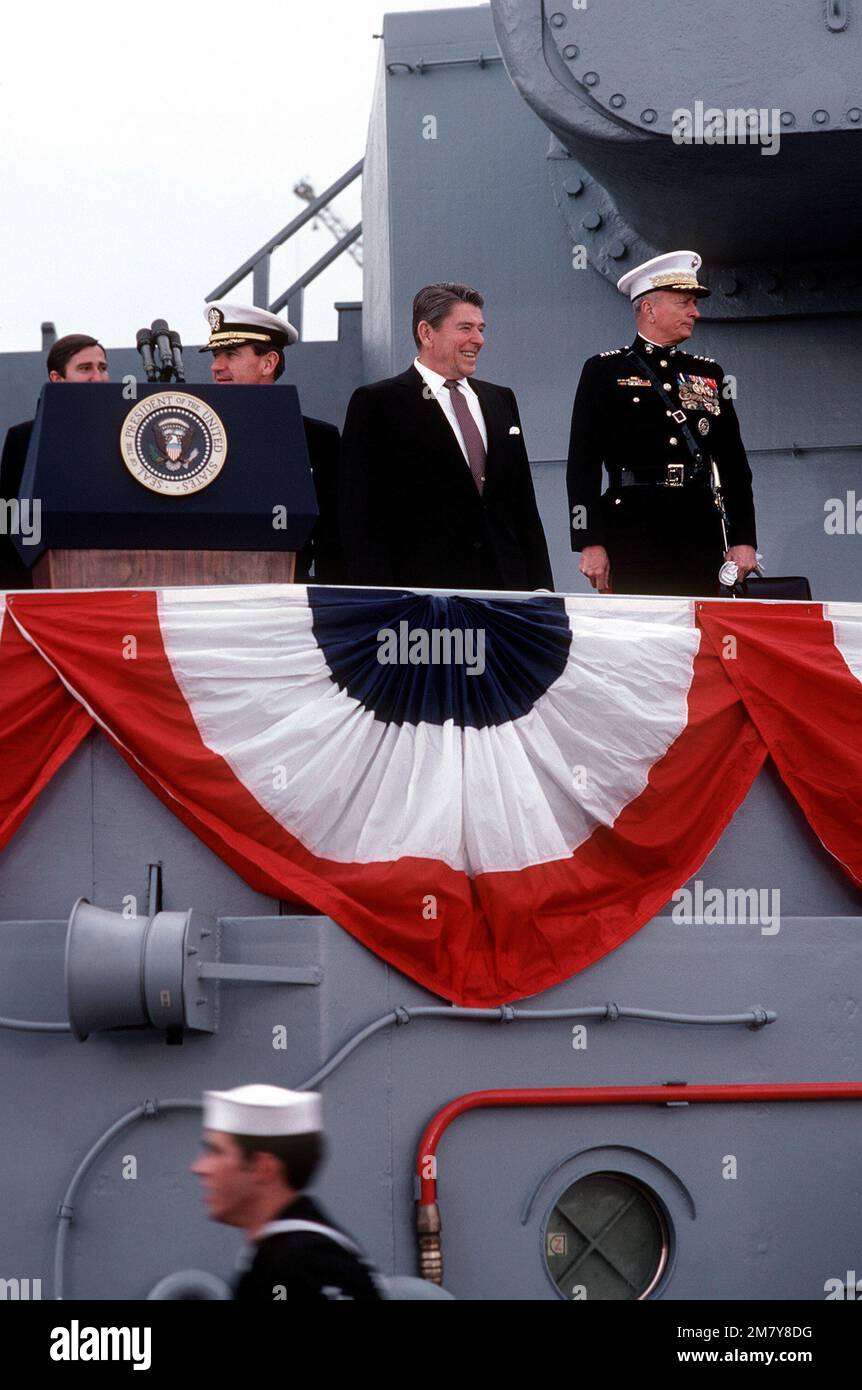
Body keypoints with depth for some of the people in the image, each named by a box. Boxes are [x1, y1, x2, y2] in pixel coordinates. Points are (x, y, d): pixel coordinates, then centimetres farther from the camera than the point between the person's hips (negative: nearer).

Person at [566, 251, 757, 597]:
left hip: (701, 530, 4)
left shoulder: (709, 374, 18)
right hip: (632, 529, -4)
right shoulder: (604, 371, 5)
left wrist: (743, 540, 7)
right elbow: (583, 464, -1)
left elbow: (734, 464, 17)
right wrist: (590, 544, -9)